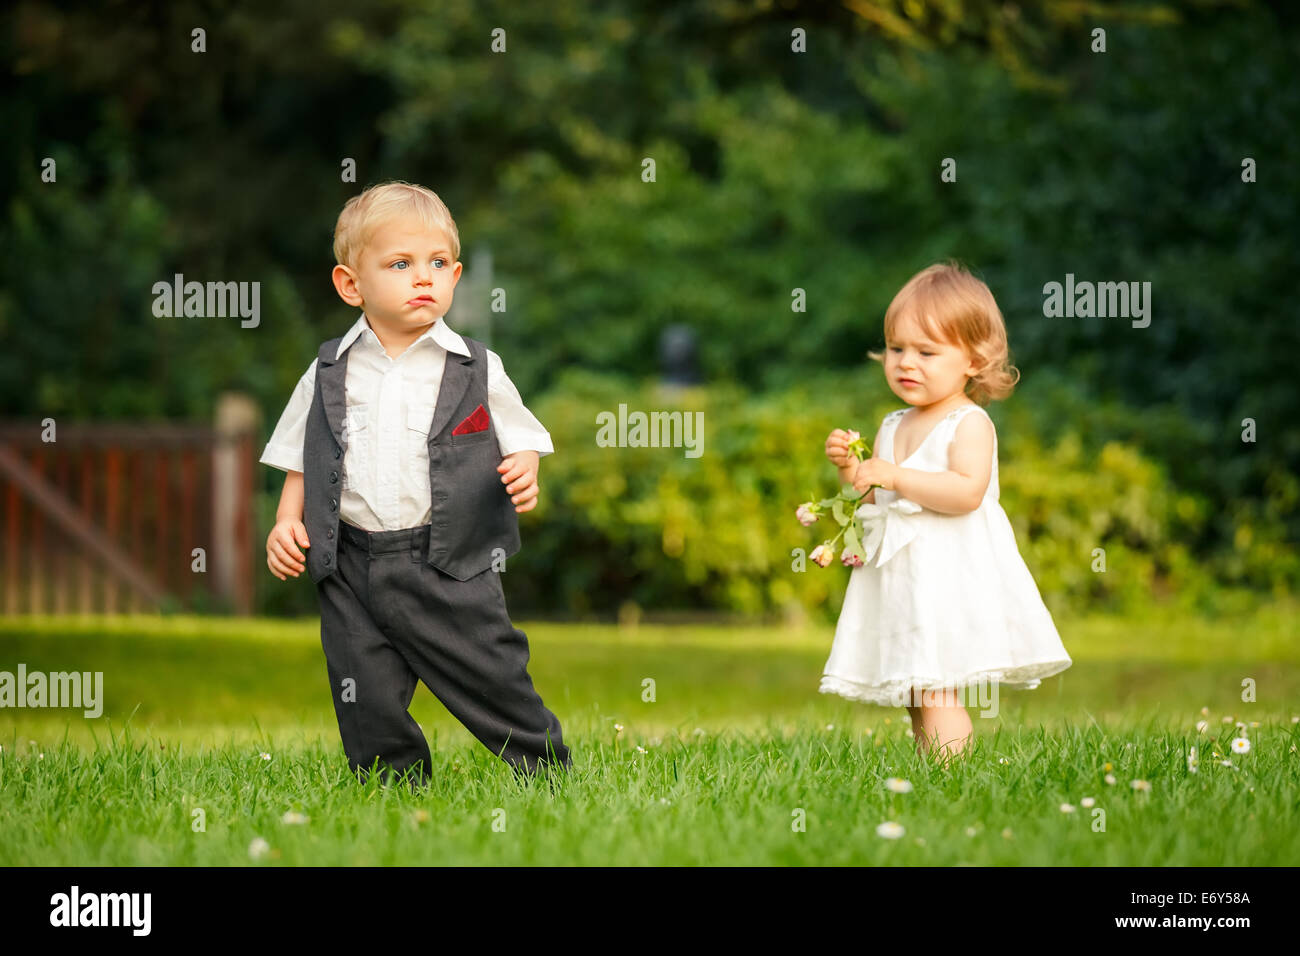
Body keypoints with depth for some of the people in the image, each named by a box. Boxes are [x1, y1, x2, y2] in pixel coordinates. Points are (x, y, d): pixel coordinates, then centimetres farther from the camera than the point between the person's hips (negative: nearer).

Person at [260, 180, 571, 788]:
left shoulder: (476, 369, 2)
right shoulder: (329, 373, 7)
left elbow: (520, 440, 10)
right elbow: (300, 463, 15)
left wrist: (523, 474, -11)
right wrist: (287, 522, 1)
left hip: (451, 567, -2)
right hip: (352, 572, 2)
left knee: (493, 684, -1)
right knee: (369, 711, 4)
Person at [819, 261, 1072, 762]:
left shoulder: (969, 423, -8)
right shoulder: (892, 427, 16)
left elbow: (967, 492, -23)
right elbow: (874, 499, 20)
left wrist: (894, 476, -24)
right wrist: (850, 467, 1)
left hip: (950, 574, -8)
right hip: (899, 579, 8)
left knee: (934, 693, -17)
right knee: (915, 702, 7)